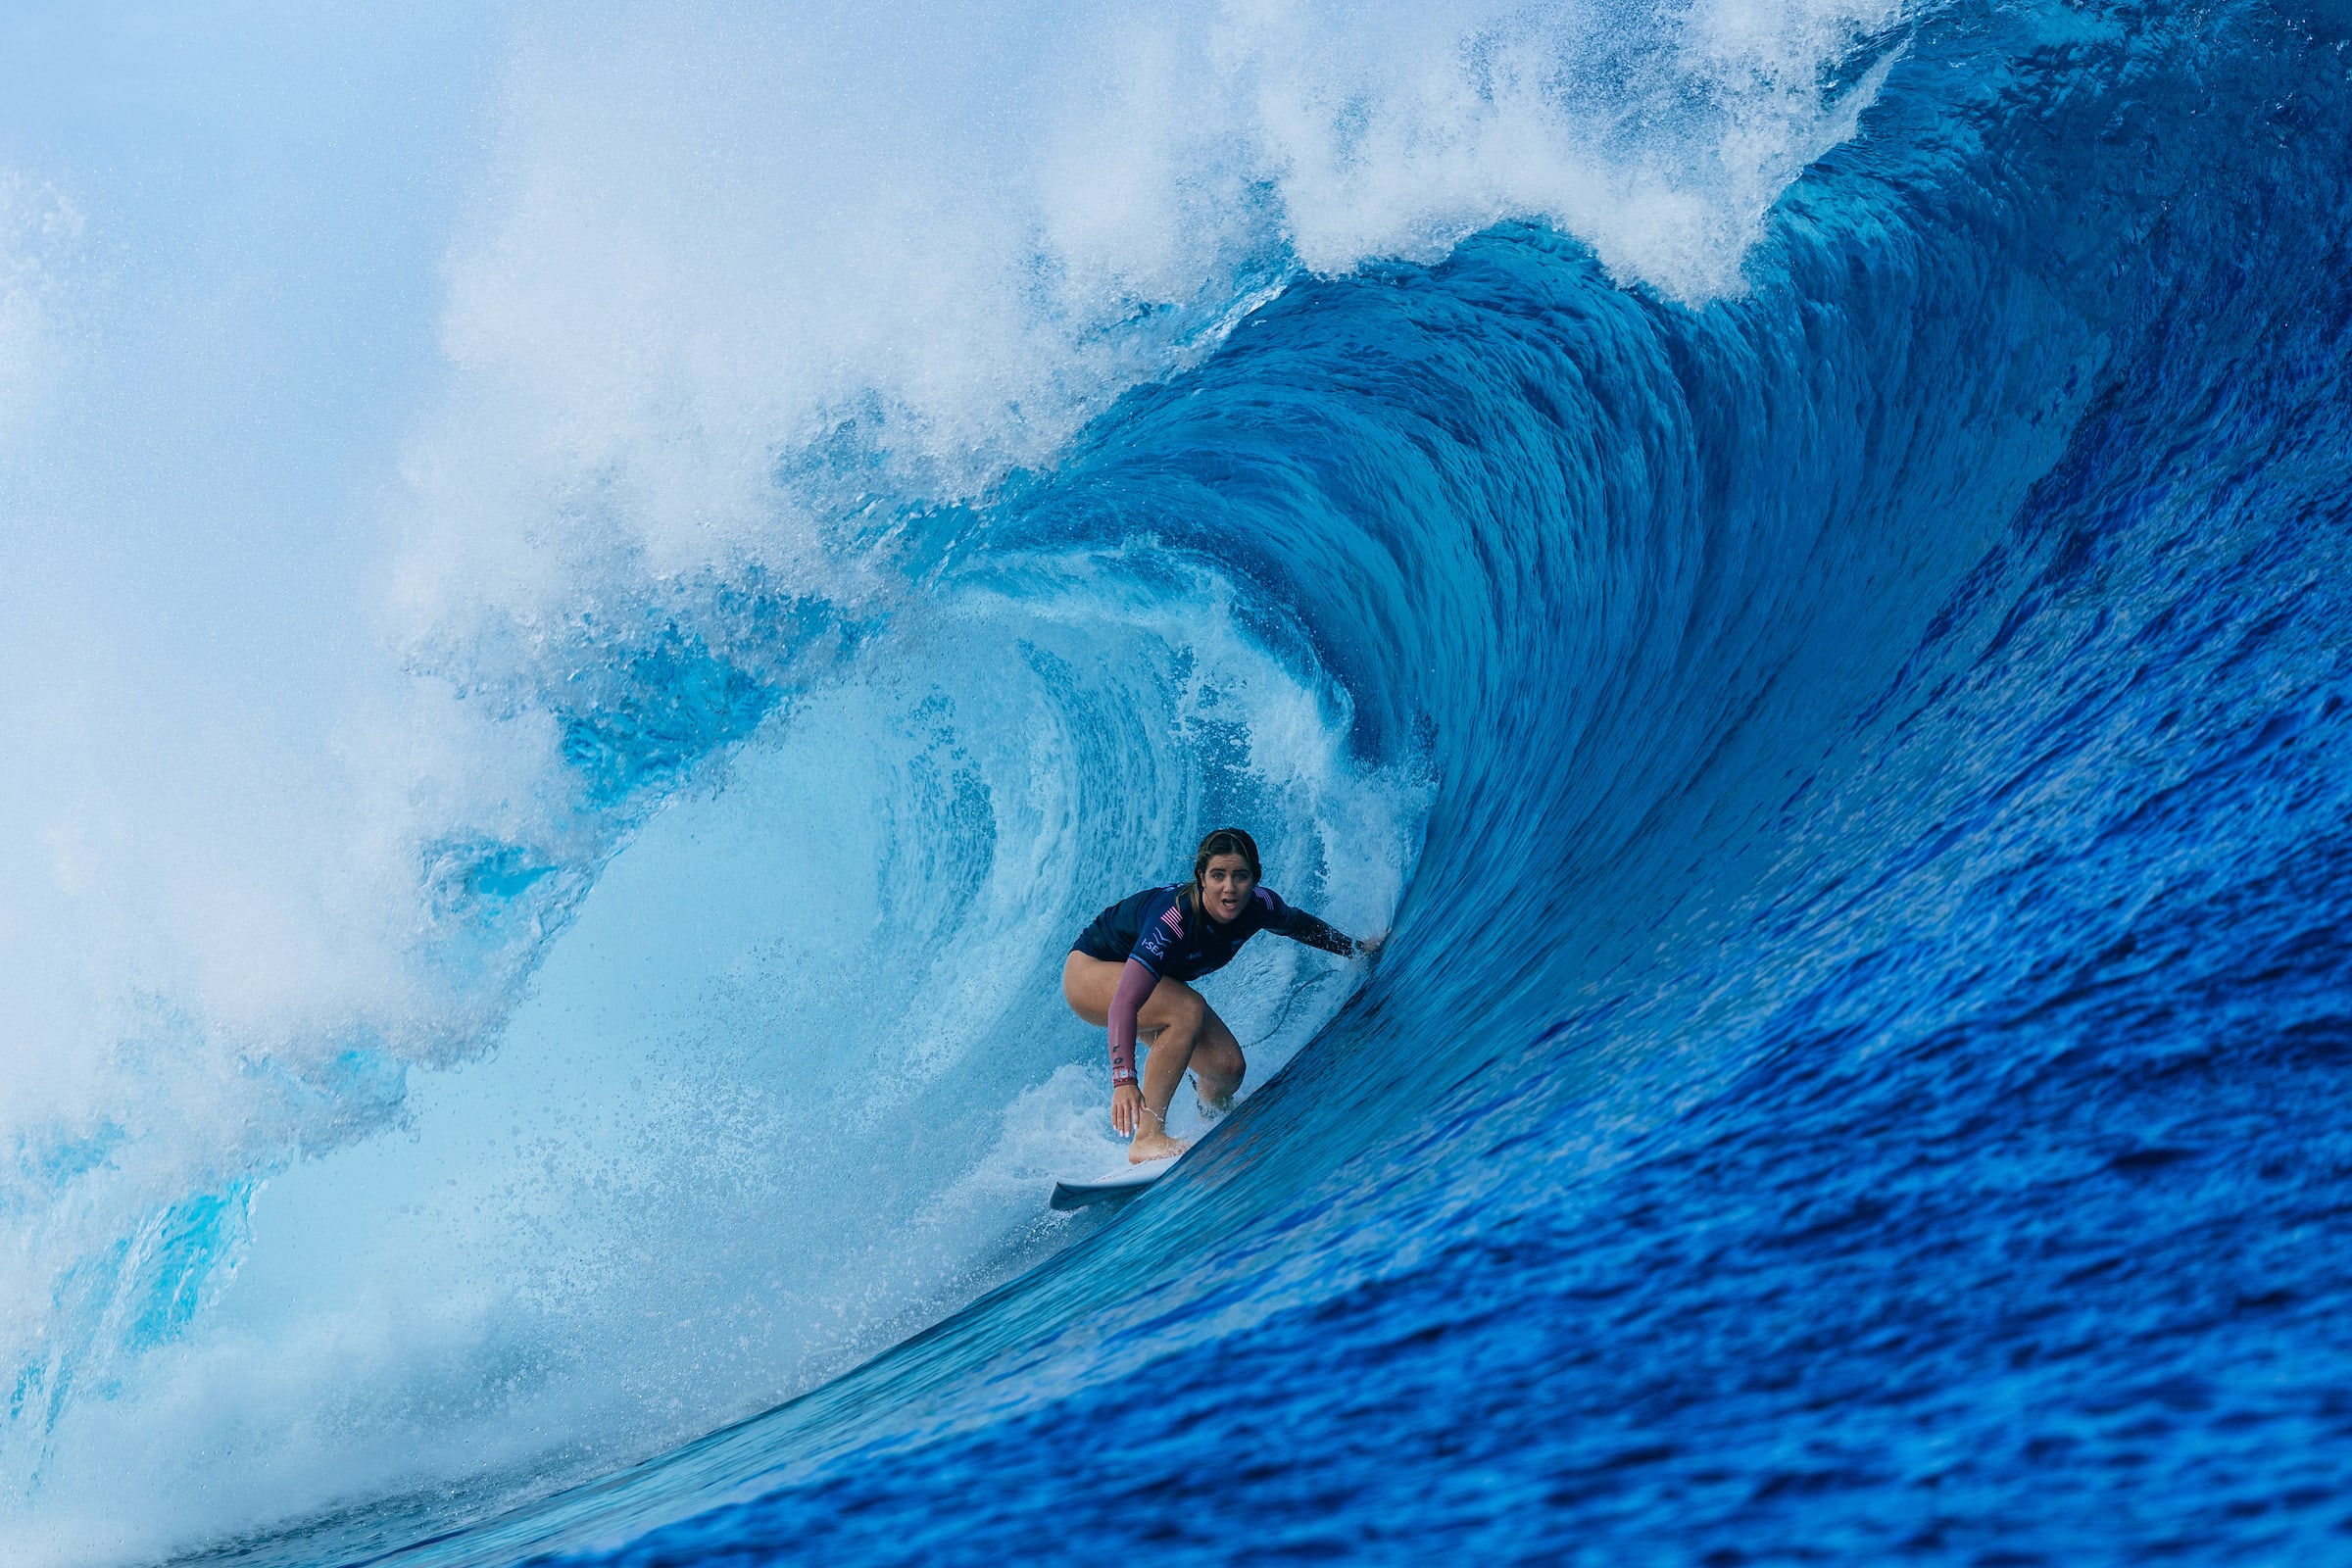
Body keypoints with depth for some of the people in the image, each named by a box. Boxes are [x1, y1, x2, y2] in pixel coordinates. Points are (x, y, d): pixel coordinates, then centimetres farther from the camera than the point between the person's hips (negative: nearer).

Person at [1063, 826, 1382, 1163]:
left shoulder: (1259, 906, -19)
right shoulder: (1175, 917, -40)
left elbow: (1297, 923, 7)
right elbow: (1125, 1002, -46)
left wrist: (1356, 948, 19)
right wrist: (1123, 1080, -56)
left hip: (1158, 984, 7)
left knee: (1228, 1068, -5)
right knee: (1189, 1009, -33)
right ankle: (1147, 1138, -32)